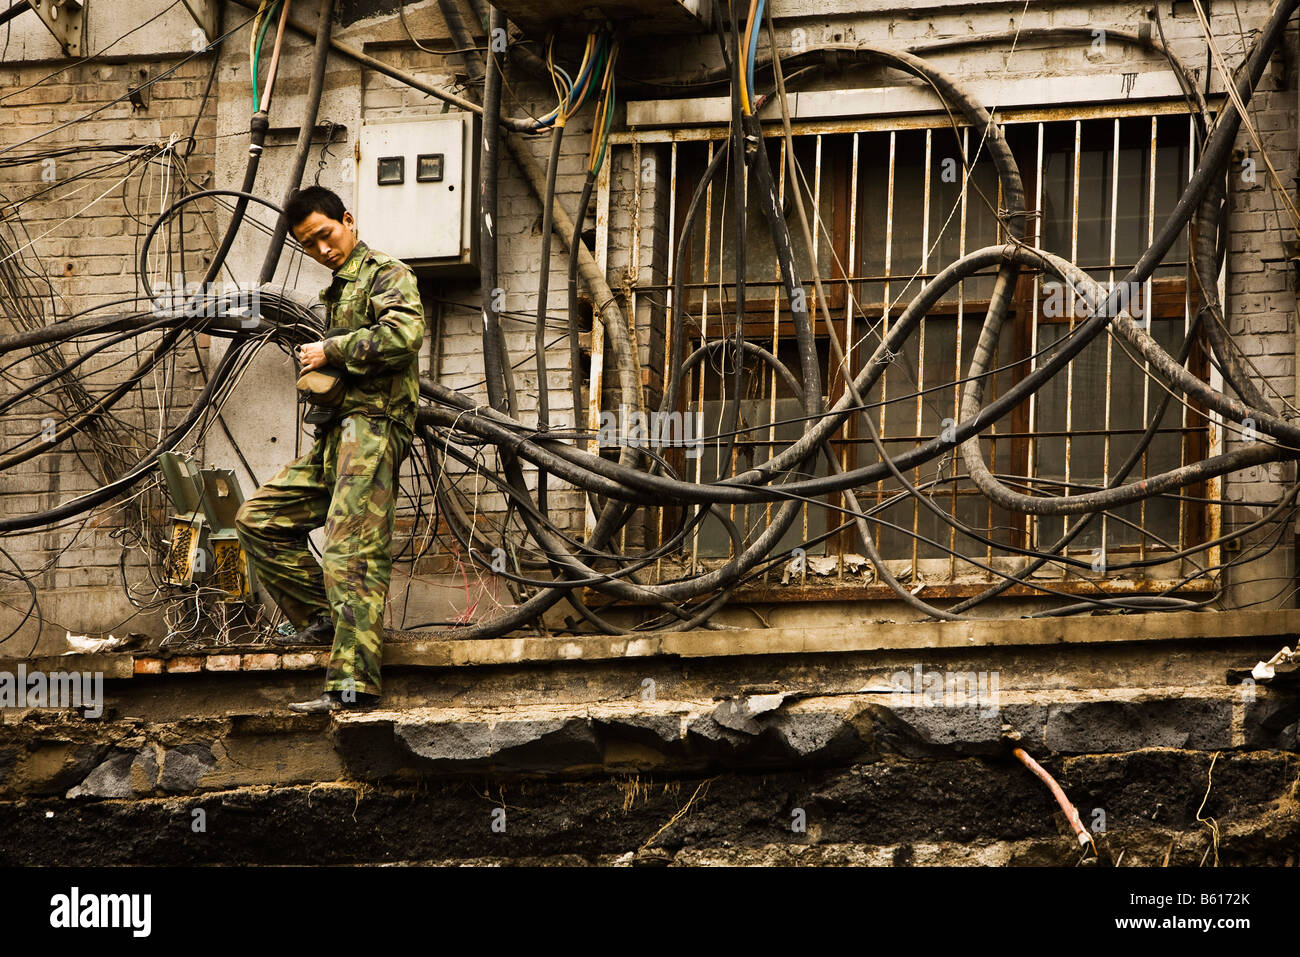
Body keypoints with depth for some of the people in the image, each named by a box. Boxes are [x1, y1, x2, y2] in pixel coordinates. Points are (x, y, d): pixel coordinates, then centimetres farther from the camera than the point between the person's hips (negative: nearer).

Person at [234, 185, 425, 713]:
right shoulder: (339, 292, 25)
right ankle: (321, 616, 11)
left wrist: (330, 351, -12)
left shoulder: (387, 274, -2)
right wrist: (317, 374, 12)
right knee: (259, 518, 10)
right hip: (336, 433, 10)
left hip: (372, 424, -10)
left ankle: (354, 683, -24)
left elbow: (404, 334, -22)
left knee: (351, 552, -18)